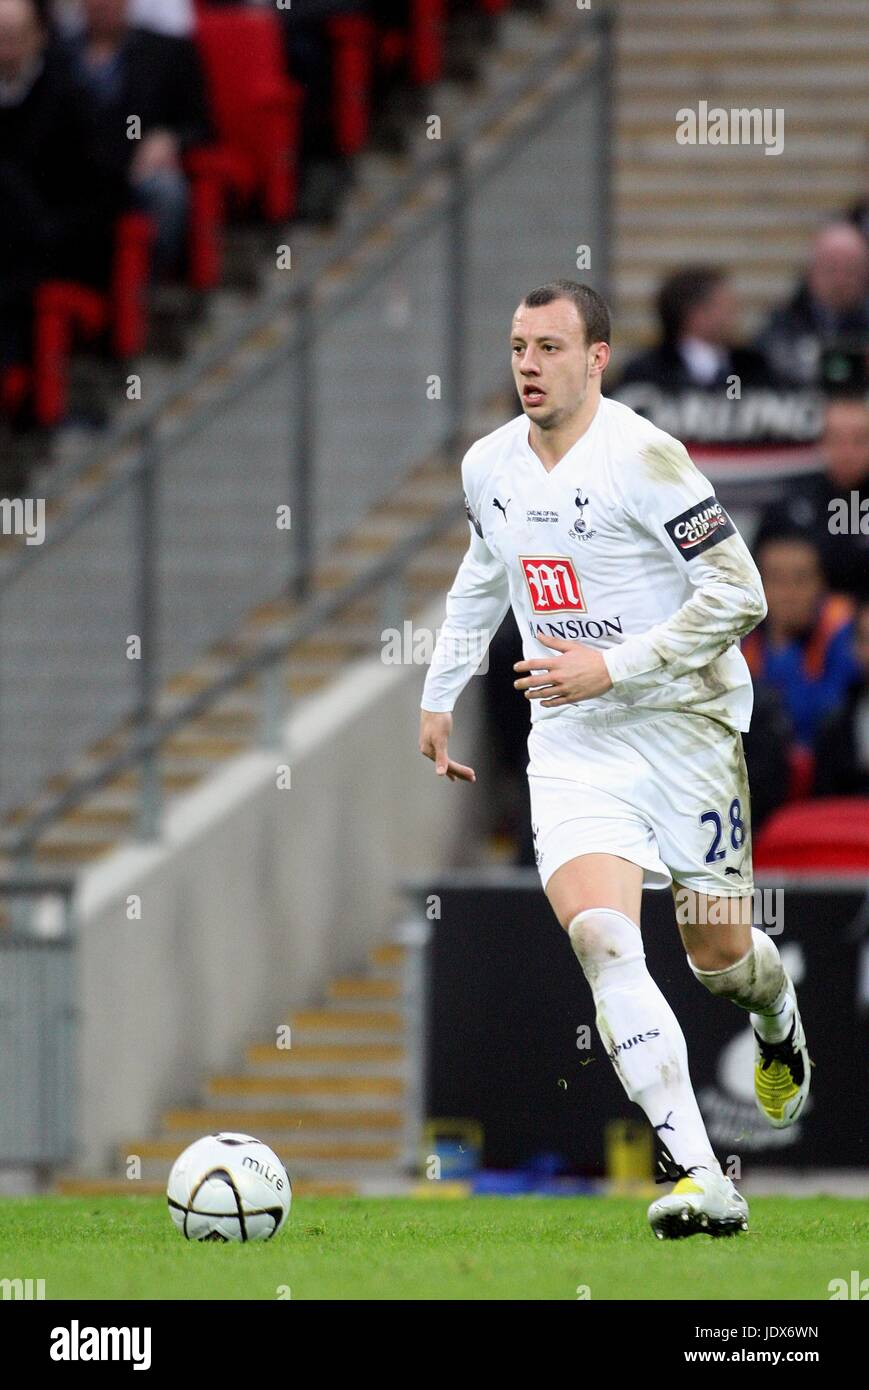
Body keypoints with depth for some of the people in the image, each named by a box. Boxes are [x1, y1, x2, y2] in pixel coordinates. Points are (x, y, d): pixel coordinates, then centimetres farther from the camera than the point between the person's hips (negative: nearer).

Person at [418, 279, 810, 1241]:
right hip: (569, 746, 4)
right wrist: (439, 694, 27)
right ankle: (699, 1180, -28)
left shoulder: (643, 458, -16)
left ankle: (780, 1026, 49)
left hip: (682, 728, -4)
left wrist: (610, 667, -20)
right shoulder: (488, 466, 5)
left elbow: (739, 594, -17)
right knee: (600, 938, -21)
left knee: (719, 959, 7)